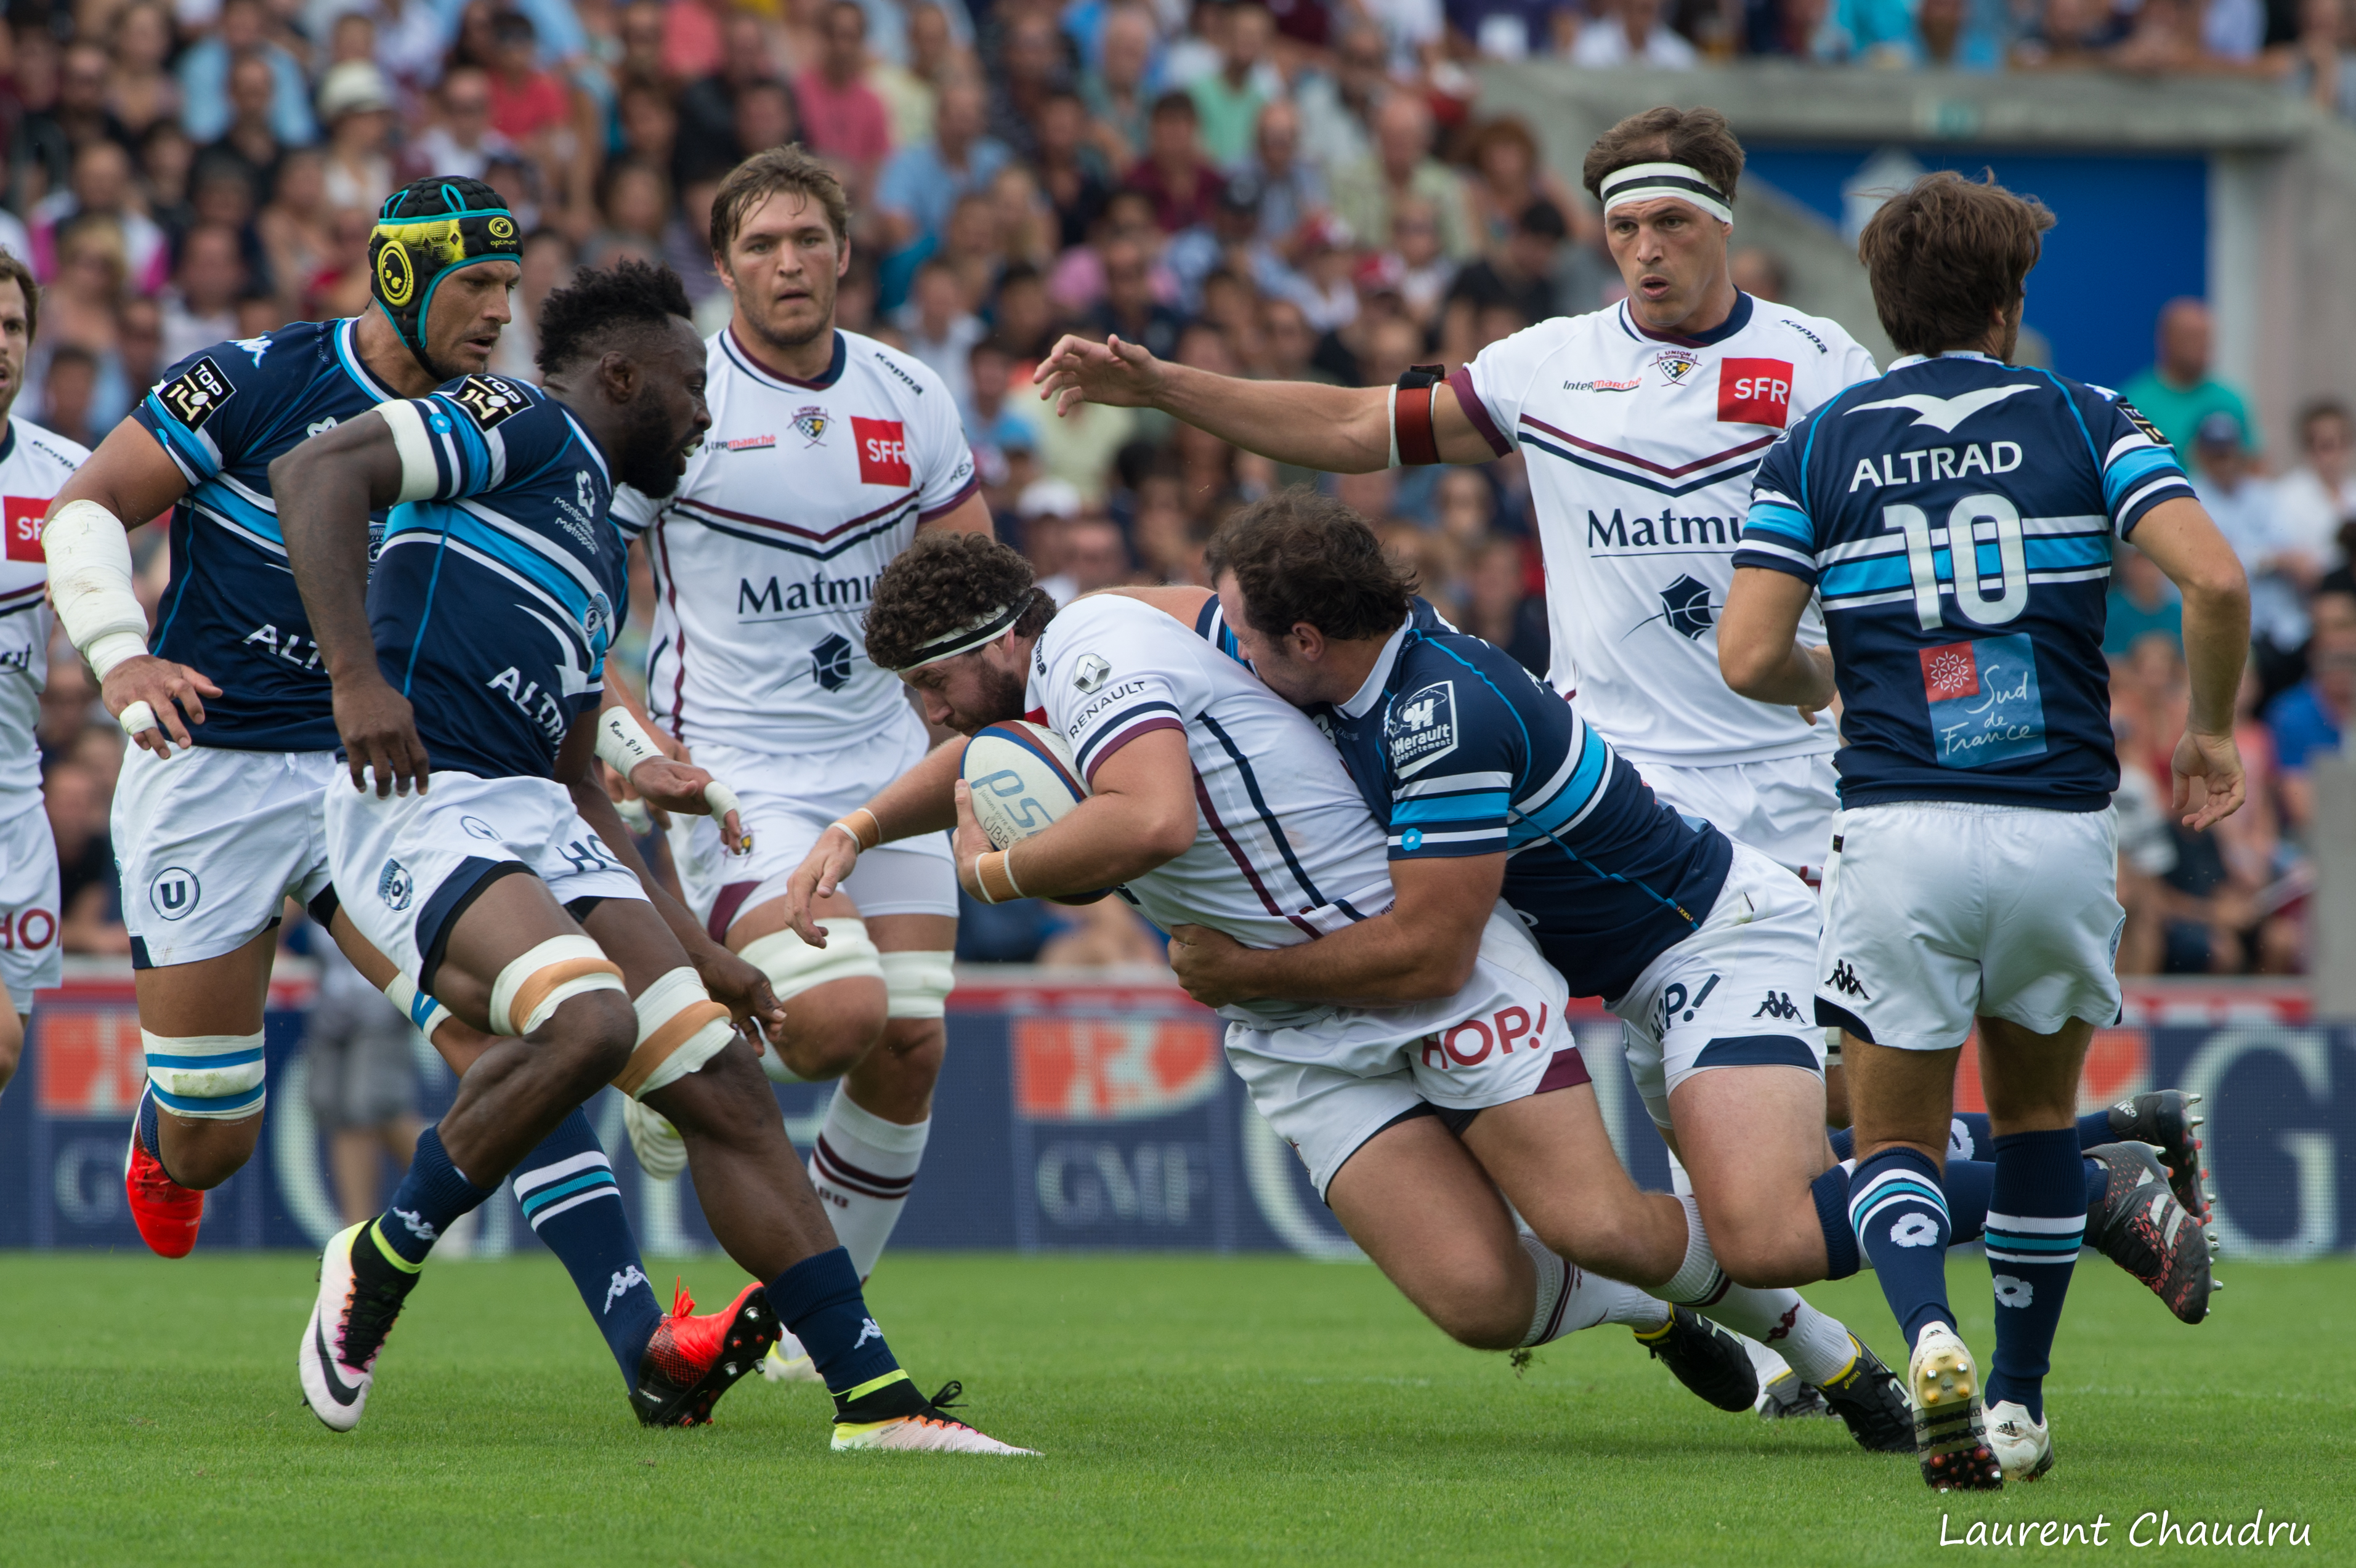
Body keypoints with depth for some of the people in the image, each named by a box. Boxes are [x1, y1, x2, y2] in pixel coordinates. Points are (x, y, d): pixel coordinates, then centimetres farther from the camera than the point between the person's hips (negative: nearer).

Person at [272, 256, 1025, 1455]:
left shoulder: (601, 554, 28)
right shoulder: (525, 428, 0)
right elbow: (316, 472, -14)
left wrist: (695, 949, 29)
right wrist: (356, 677, -25)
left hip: (538, 820, 9)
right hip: (419, 808, -9)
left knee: (722, 1086, -2)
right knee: (589, 1020, -31)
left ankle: (875, 1400, -2)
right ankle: (379, 1263, -10)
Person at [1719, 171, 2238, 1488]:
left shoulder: (1816, 448, 7)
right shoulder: (2085, 422, 5)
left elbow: (1751, 660, -1)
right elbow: (2215, 581, -9)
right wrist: (2211, 732, 7)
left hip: (1899, 834, 0)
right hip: (2063, 826, 1)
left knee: (1895, 1143, 9)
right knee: (2037, 1112, 23)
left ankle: (1935, 1342, -20)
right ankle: (2020, 1407, 22)